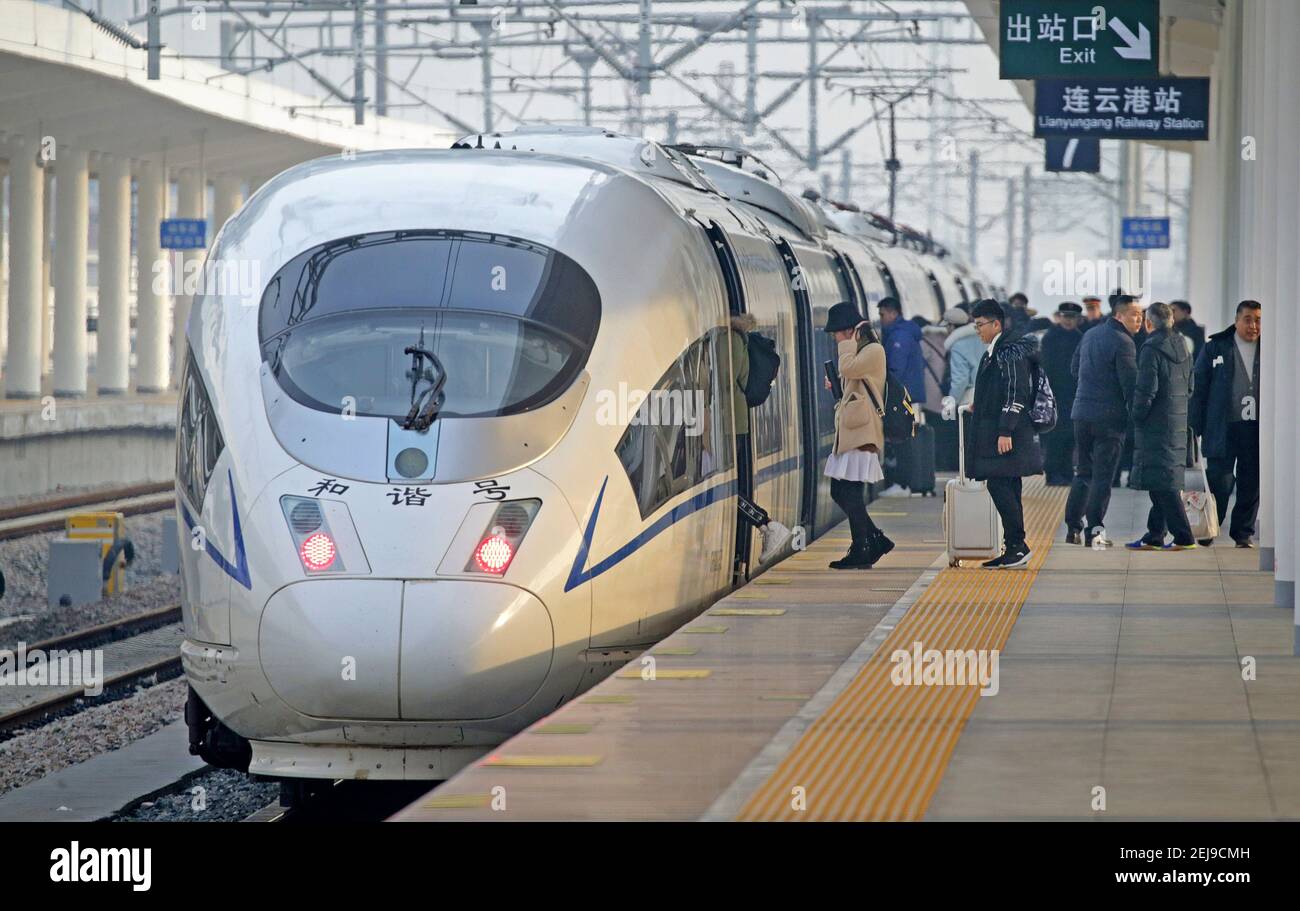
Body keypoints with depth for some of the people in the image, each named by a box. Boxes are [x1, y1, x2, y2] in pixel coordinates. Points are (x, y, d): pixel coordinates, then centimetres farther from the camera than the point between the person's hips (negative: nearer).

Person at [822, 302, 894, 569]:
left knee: (852, 492, -9)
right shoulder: (859, 351, 22)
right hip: (848, 432, 10)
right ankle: (877, 540, 16)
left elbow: (848, 368, -23)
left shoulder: (874, 351, -9)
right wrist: (837, 387, 13)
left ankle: (860, 552, -4)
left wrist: (849, 343, -9)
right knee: (839, 491, 10)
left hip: (862, 433, -10)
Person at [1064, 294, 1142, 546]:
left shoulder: (1090, 335, 11)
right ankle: (1094, 530, -6)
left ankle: (1073, 527, 16)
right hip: (1109, 417, -7)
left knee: (1082, 473, 16)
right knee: (1103, 476, -2)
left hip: (1081, 412, 7)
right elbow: (1130, 383, -17)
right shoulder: (1122, 343, -14)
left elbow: (1074, 369, 21)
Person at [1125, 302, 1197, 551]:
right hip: (1178, 422, 9)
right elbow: (1189, 386, 18)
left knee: (1163, 483, -7)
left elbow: (1146, 390, -18)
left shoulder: (1152, 349, -14)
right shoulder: (1182, 347, 11)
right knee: (1163, 483, 13)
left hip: (1156, 425, -9)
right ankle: (1154, 536, 17)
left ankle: (1183, 536, -11)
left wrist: (1136, 415, -6)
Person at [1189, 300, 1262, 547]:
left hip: (1256, 428, 2)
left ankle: (1243, 533, 18)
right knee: (1220, 482, -4)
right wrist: (1196, 428, -2)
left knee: (1251, 484, 6)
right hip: (1223, 429, -2)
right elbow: (1199, 388, 3)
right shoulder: (1215, 348, 3)